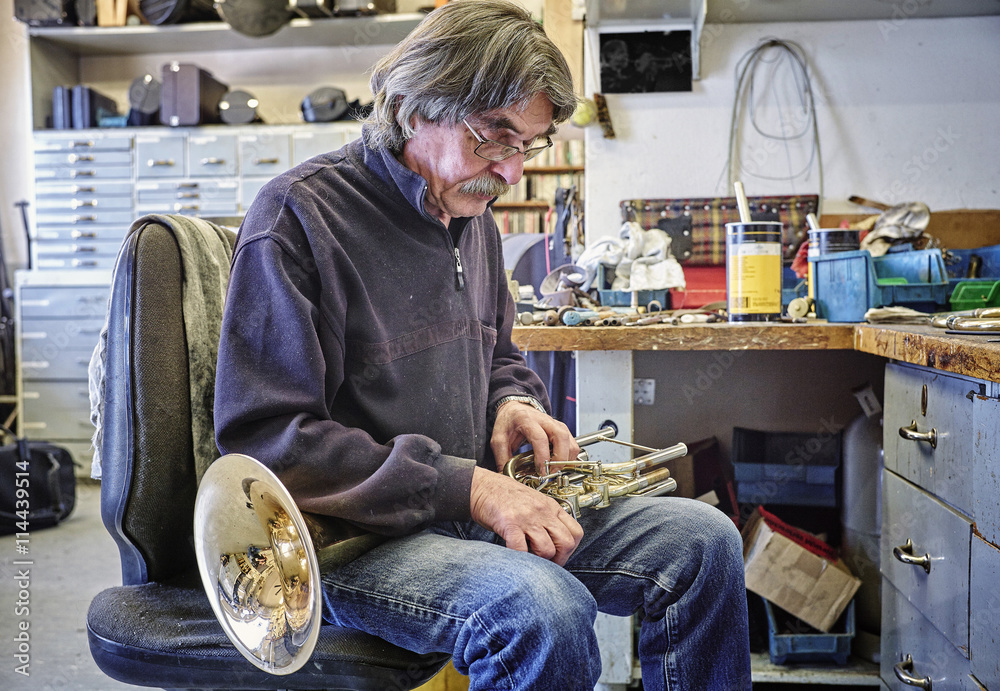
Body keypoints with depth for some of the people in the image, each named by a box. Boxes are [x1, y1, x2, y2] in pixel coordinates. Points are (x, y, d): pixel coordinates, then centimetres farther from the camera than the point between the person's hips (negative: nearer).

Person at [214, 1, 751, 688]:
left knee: (704, 541, -4)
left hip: (473, 509, 8)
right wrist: (463, 487, -24)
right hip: (350, 533, -7)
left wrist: (514, 405, 1)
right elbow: (265, 441, -20)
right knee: (545, 612, -35)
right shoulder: (300, 216, -14)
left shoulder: (473, 218, 13)